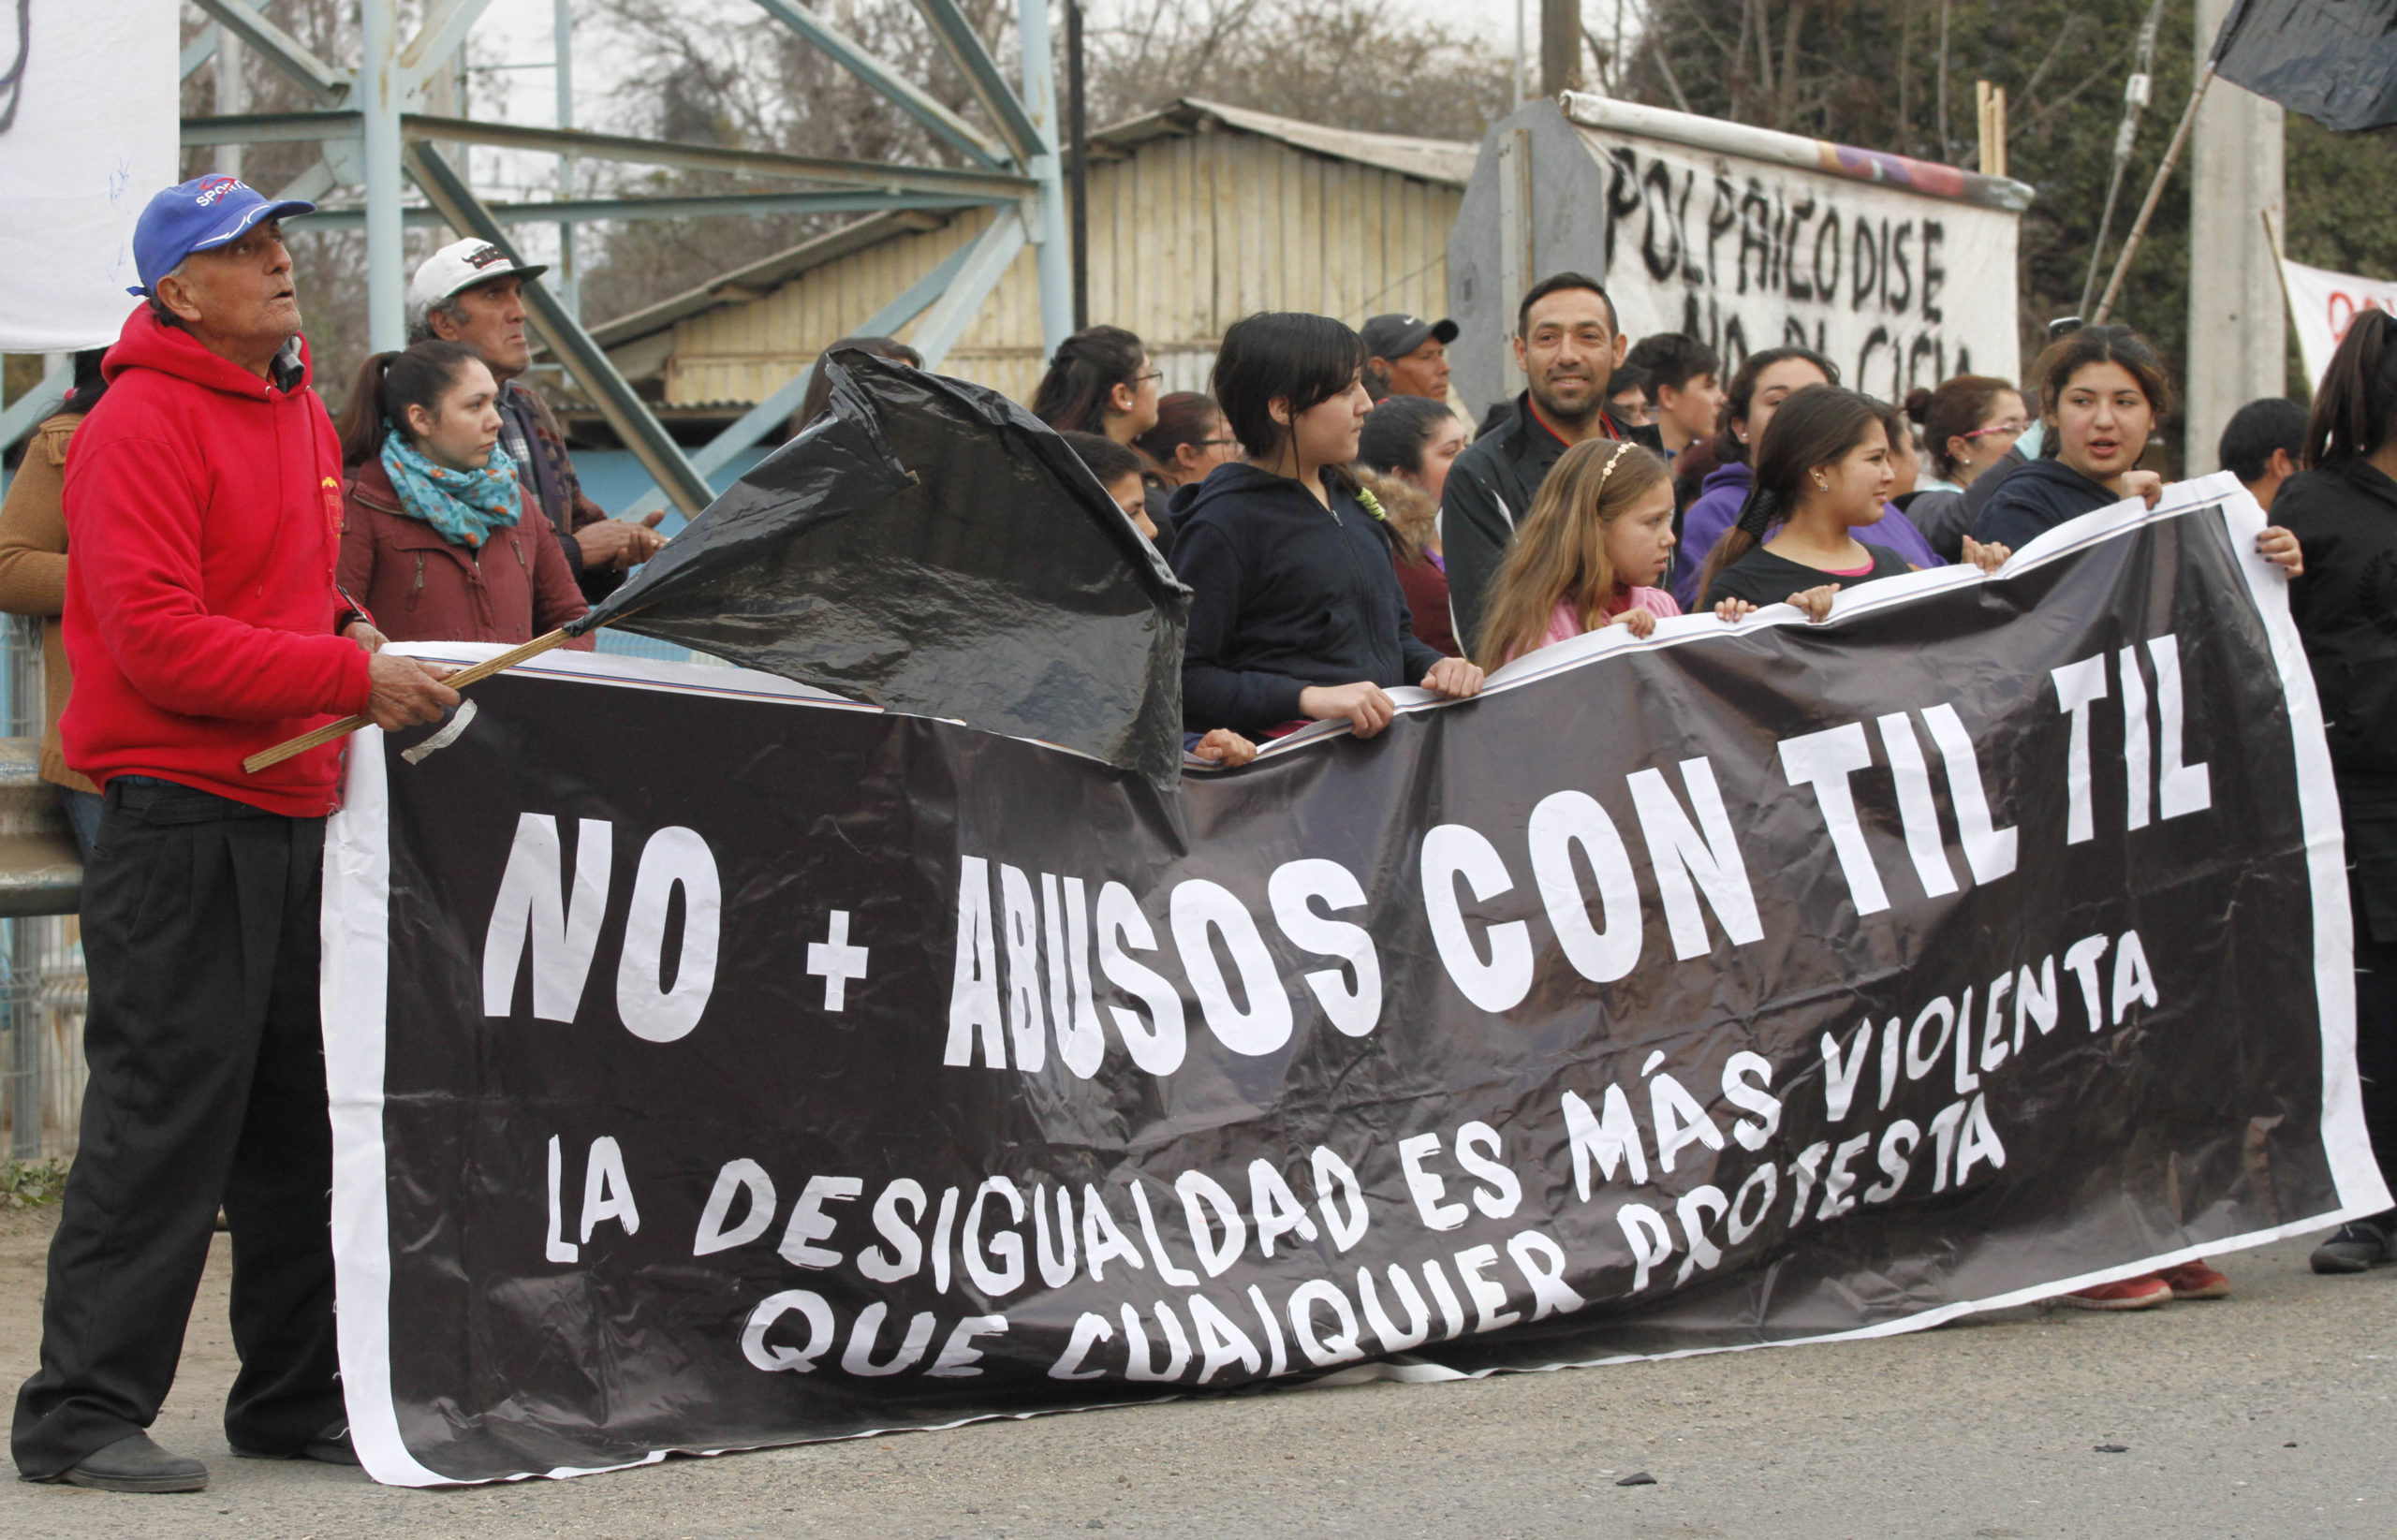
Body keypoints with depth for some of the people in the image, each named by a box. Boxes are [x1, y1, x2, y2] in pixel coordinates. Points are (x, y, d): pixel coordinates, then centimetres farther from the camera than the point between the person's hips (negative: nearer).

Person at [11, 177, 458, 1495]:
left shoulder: (302, 418, 17)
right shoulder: (143, 425, -11)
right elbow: (157, 640, -19)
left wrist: (349, 634, 9)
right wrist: (349, 675, -20)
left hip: (292, 813, 9)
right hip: (181, 824, -9)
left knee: (301, 1121, 11)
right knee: (161, 1123, -8)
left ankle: (295, 1397, 19)